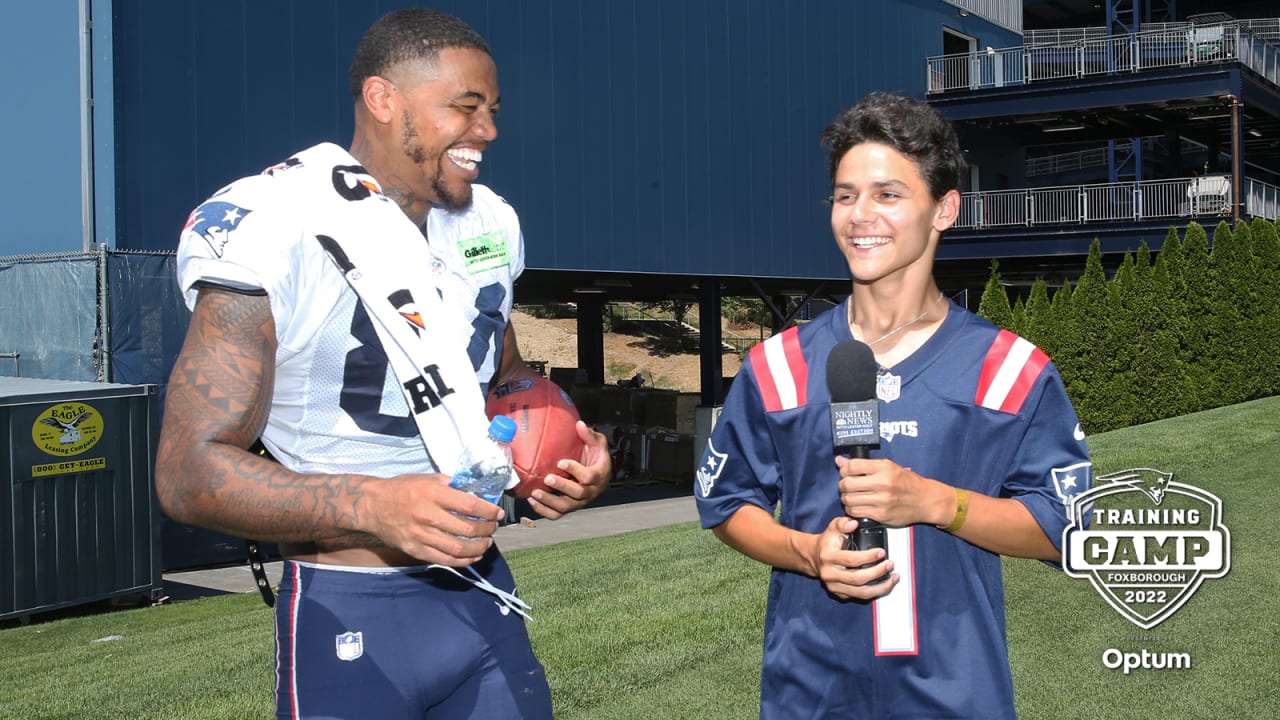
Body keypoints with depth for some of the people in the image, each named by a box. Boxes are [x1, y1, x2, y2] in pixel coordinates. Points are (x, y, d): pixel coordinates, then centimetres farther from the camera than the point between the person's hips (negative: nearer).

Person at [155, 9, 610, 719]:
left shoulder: (488, 225, 5)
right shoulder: (275, 235, -16)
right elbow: (190, 471, -18)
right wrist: (370, 505, -31)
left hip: (484, 594, 6)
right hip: (347, 619, -6)